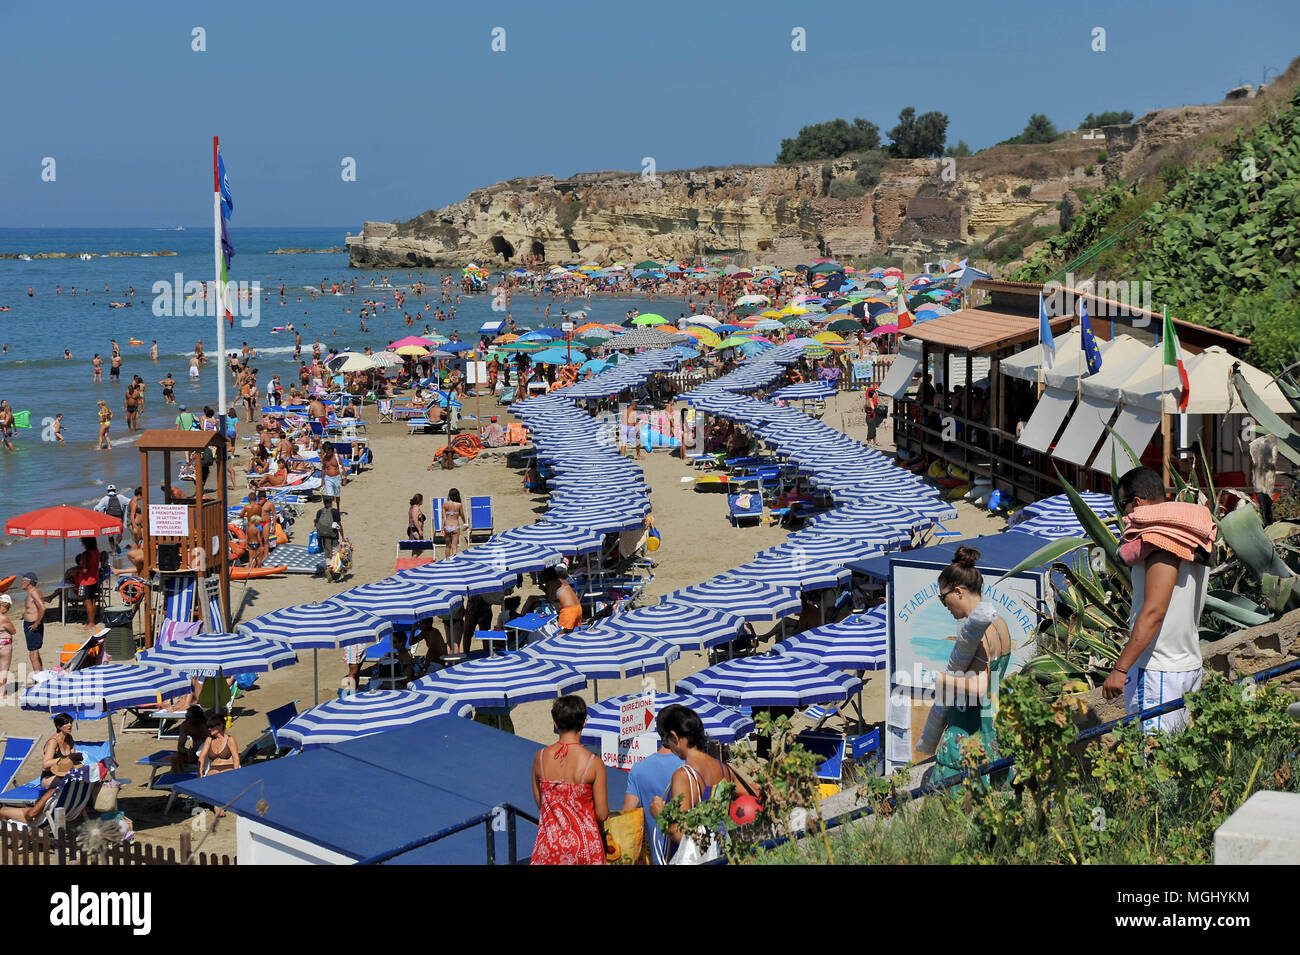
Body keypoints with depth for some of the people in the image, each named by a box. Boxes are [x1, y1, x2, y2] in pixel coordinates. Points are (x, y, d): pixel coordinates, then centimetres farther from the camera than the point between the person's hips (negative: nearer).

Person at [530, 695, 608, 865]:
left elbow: (539, 802, 5)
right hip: (584, 843, -2)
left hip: (549, 841, 2)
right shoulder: (594, 763, -14)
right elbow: (602, 814, -10)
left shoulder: (540, 757, -5)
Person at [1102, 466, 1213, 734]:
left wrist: (1120, 668, -24)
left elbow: (1154, 611, -22)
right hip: (1190, 664, 10)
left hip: (1157, 672, -10)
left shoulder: (1163, 539, -15)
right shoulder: (1192, 540, 14)